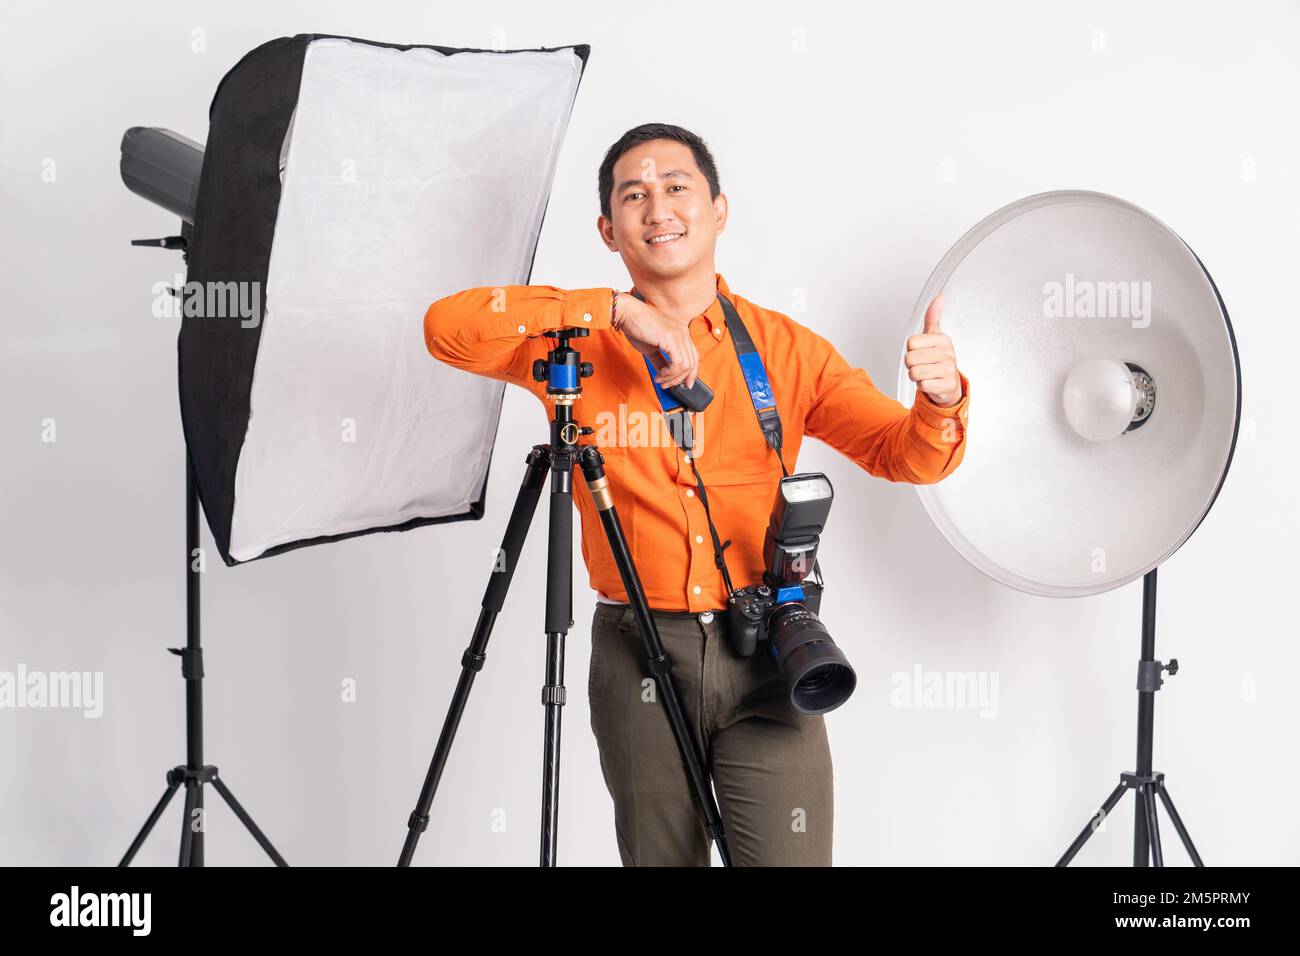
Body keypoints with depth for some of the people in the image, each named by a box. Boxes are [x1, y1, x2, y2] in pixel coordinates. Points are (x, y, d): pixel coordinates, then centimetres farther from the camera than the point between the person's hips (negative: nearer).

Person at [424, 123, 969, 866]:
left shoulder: (786, 347, 5)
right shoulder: (577, 343, 2)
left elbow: (904, 455, 1)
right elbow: (448, 326, -14)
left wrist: (940, 401, -23)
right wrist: (612, 310, -19)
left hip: (766, 654, 0)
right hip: (638, 656, 0)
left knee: (789, 858, -4)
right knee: (659, 857, 14)